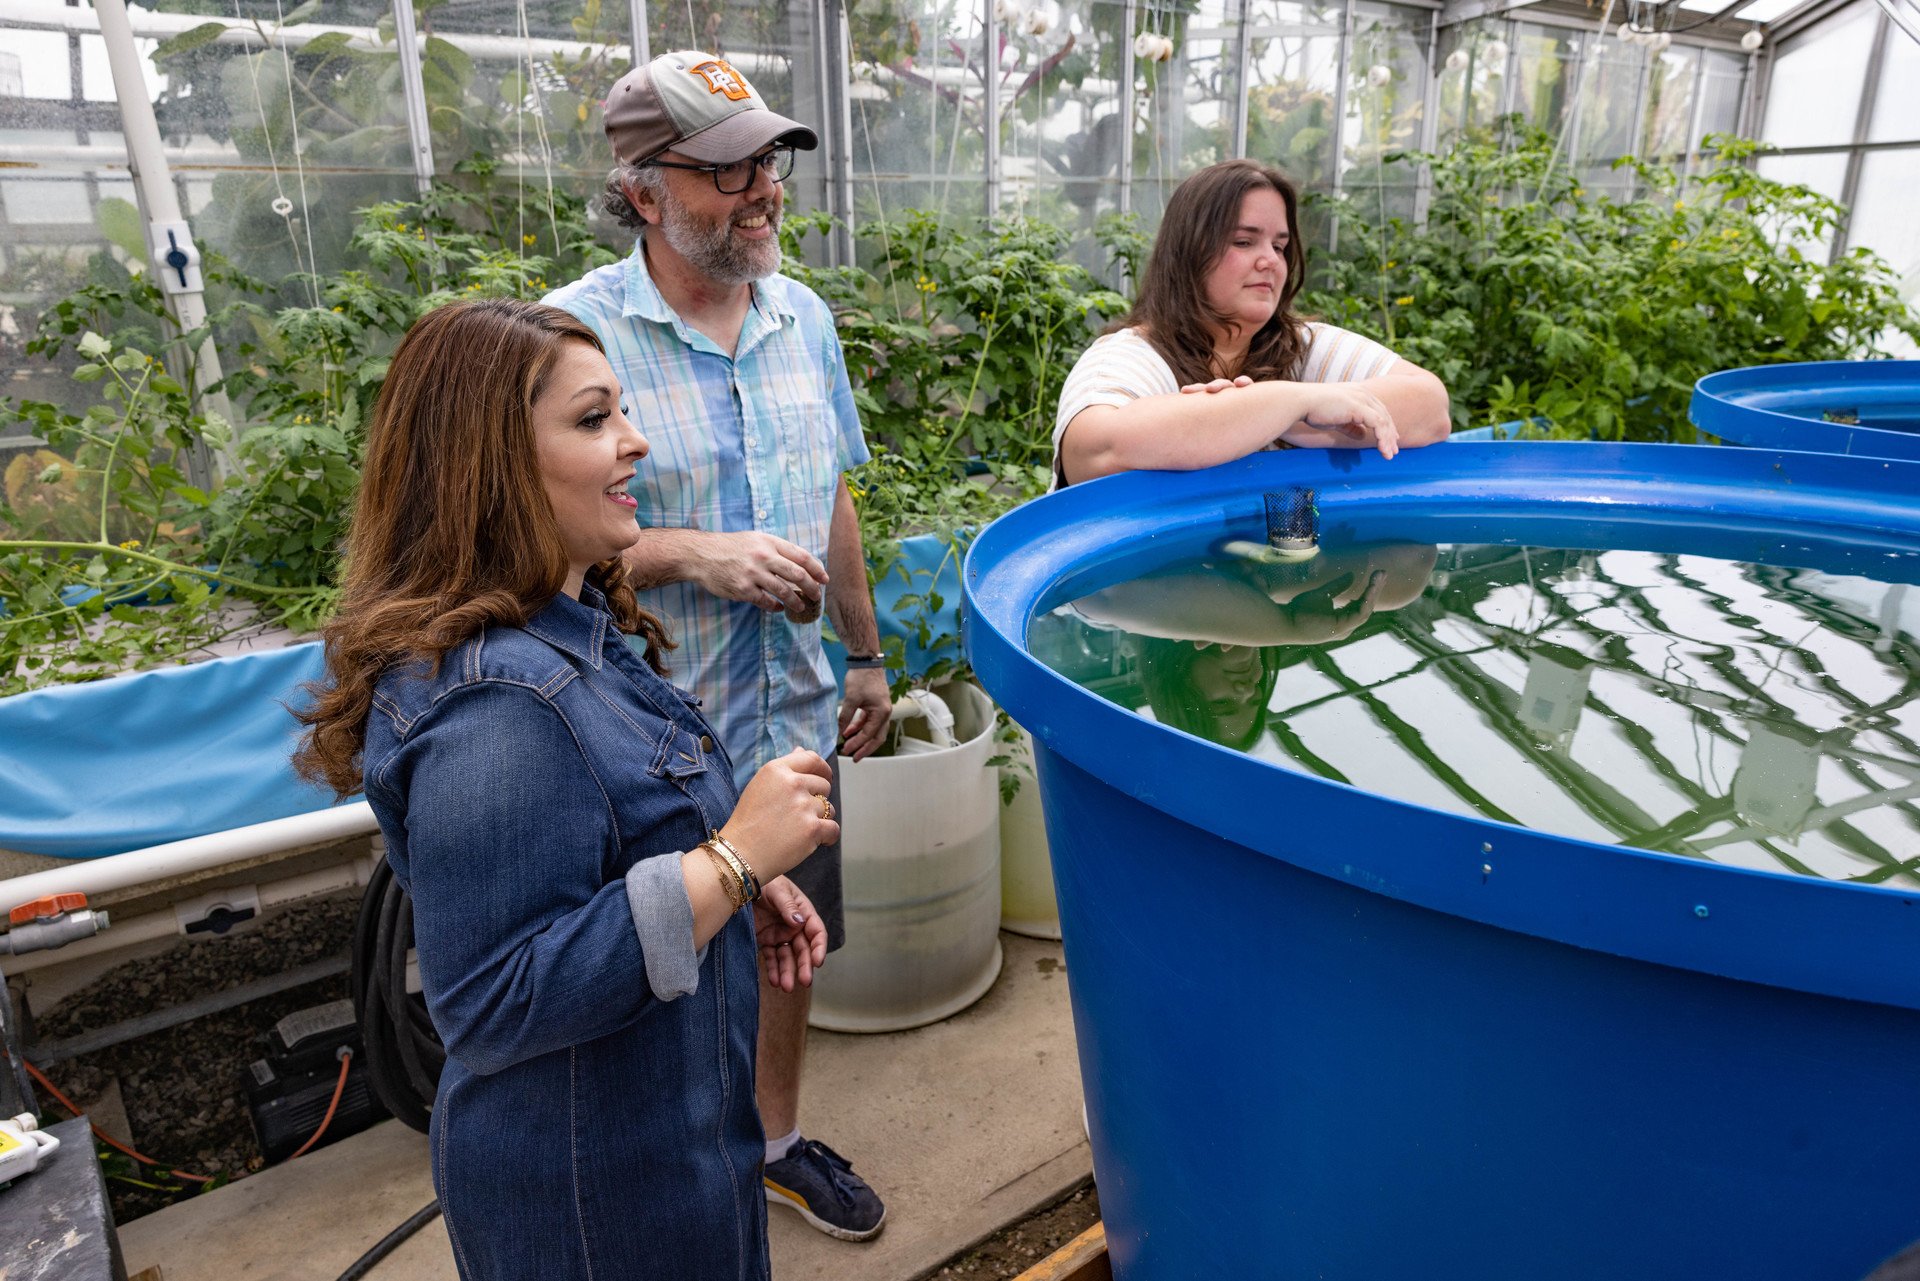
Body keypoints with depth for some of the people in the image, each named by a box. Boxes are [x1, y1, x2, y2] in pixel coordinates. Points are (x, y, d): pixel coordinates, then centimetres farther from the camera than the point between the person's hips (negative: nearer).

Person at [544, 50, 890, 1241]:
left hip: (792, 717, 6)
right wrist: (696, 555, -26)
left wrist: (867, 654, 15)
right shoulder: (574, 331, -15)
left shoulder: (805, 317, 4)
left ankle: (777, 1140, 46)